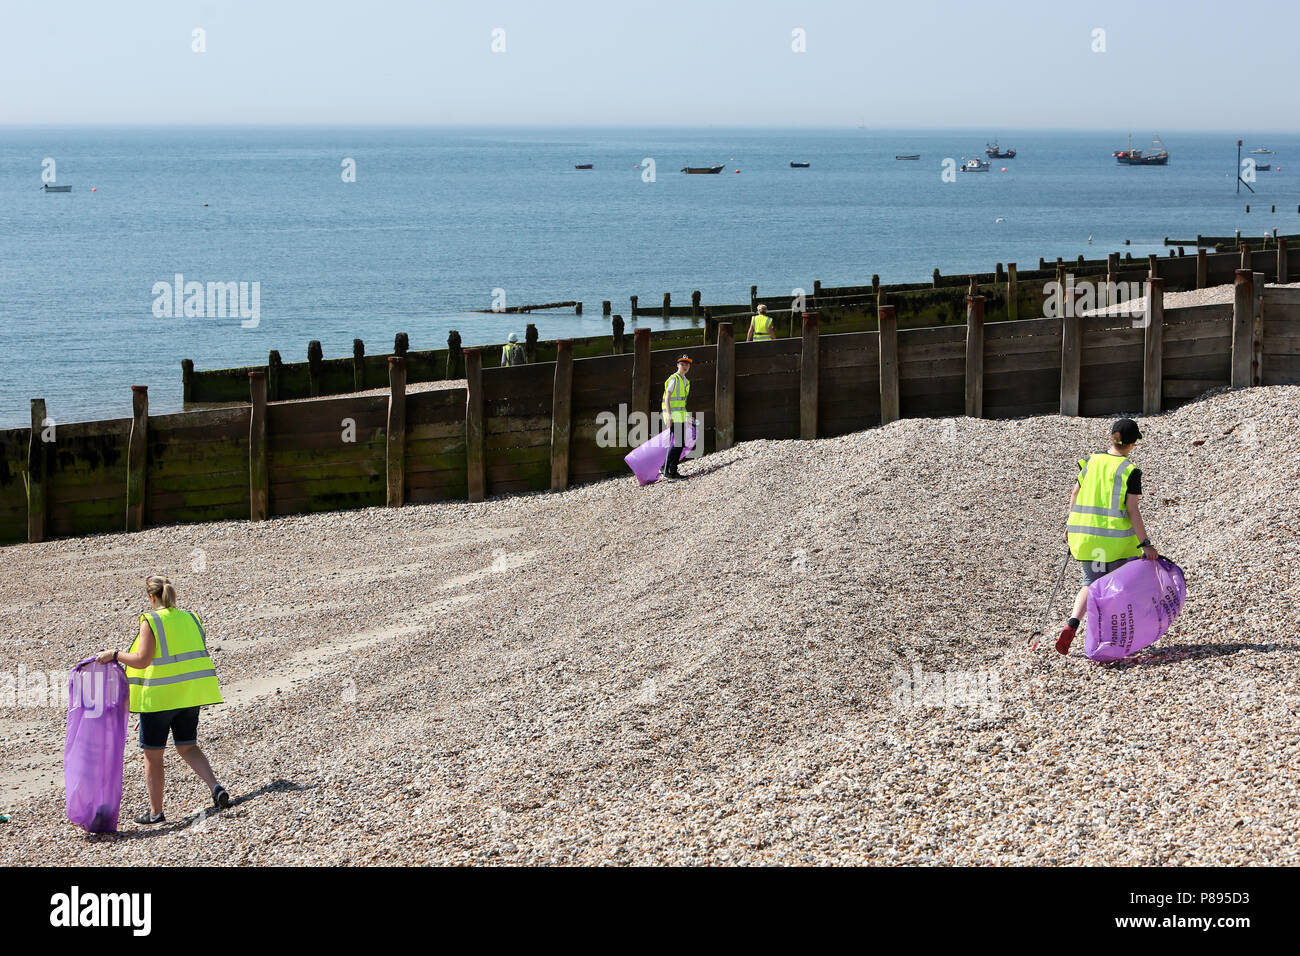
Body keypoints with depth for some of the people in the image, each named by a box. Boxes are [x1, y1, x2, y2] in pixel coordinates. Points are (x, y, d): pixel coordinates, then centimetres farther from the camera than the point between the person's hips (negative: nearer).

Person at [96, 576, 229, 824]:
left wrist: (114, 654, -7)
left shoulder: (150, 621, -12)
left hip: (159, 696, -6)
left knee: (152, 754, 8)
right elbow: (200, 654, 9)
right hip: (190, 694, 6)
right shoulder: (190, 618, 7)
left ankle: (155, 811, 13)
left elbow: (142, 660, -19)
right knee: (187, 747, 17)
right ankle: (216, 787, -4)